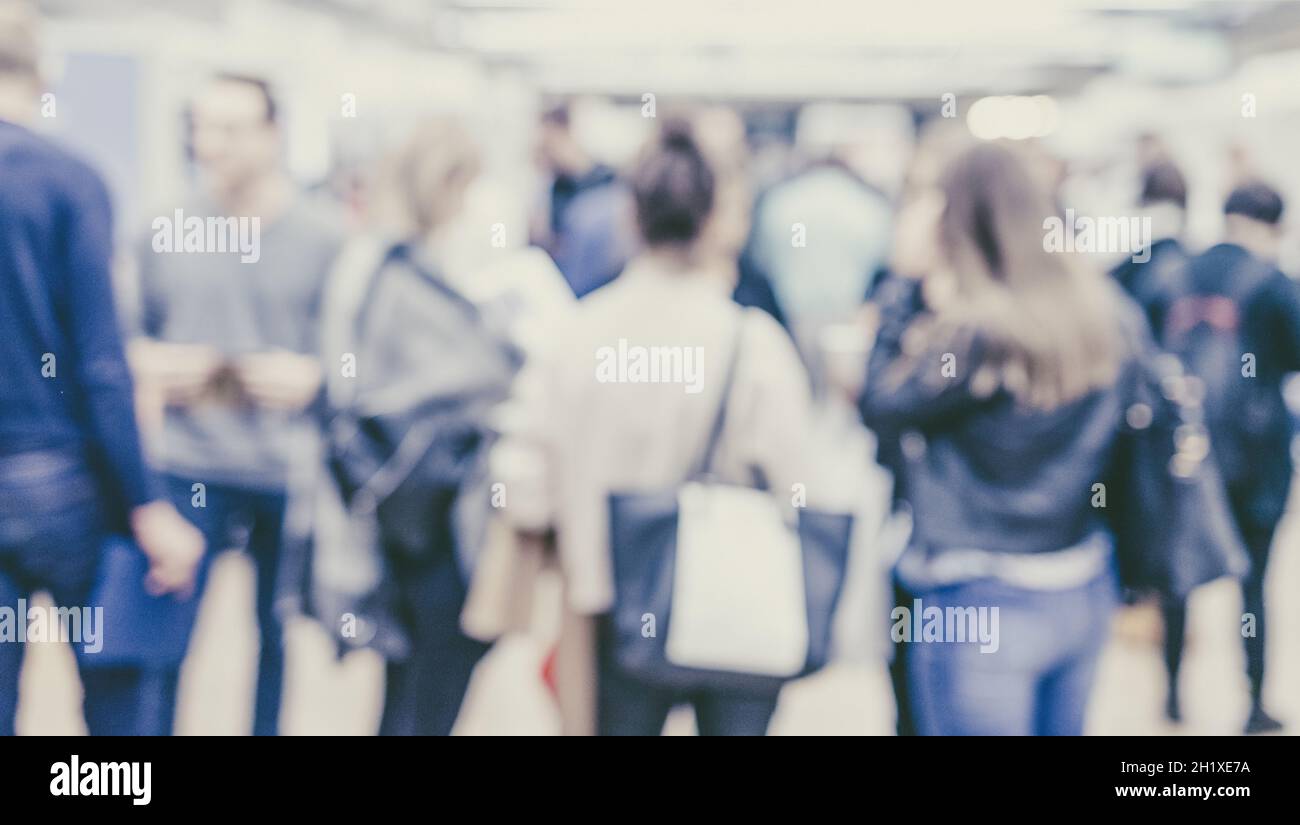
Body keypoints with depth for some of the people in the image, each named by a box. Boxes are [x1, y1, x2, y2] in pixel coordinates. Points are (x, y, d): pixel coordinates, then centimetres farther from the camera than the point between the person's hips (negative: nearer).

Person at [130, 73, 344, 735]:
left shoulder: (323, 239, -1)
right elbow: (137, 338, 15)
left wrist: (313, 376, -16)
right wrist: (148, 365, -6)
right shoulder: (166, 233, 6)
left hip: (290, 477, -1)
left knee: (278, 634, 12)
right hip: (188, 466, 1)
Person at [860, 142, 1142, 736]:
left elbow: (882, 409, -11)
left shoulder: (972, 332, -21)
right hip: (1085, 596, 7)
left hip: (982, 606, -7)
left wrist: (912, 298, -4)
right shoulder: (1108, 312, 0)